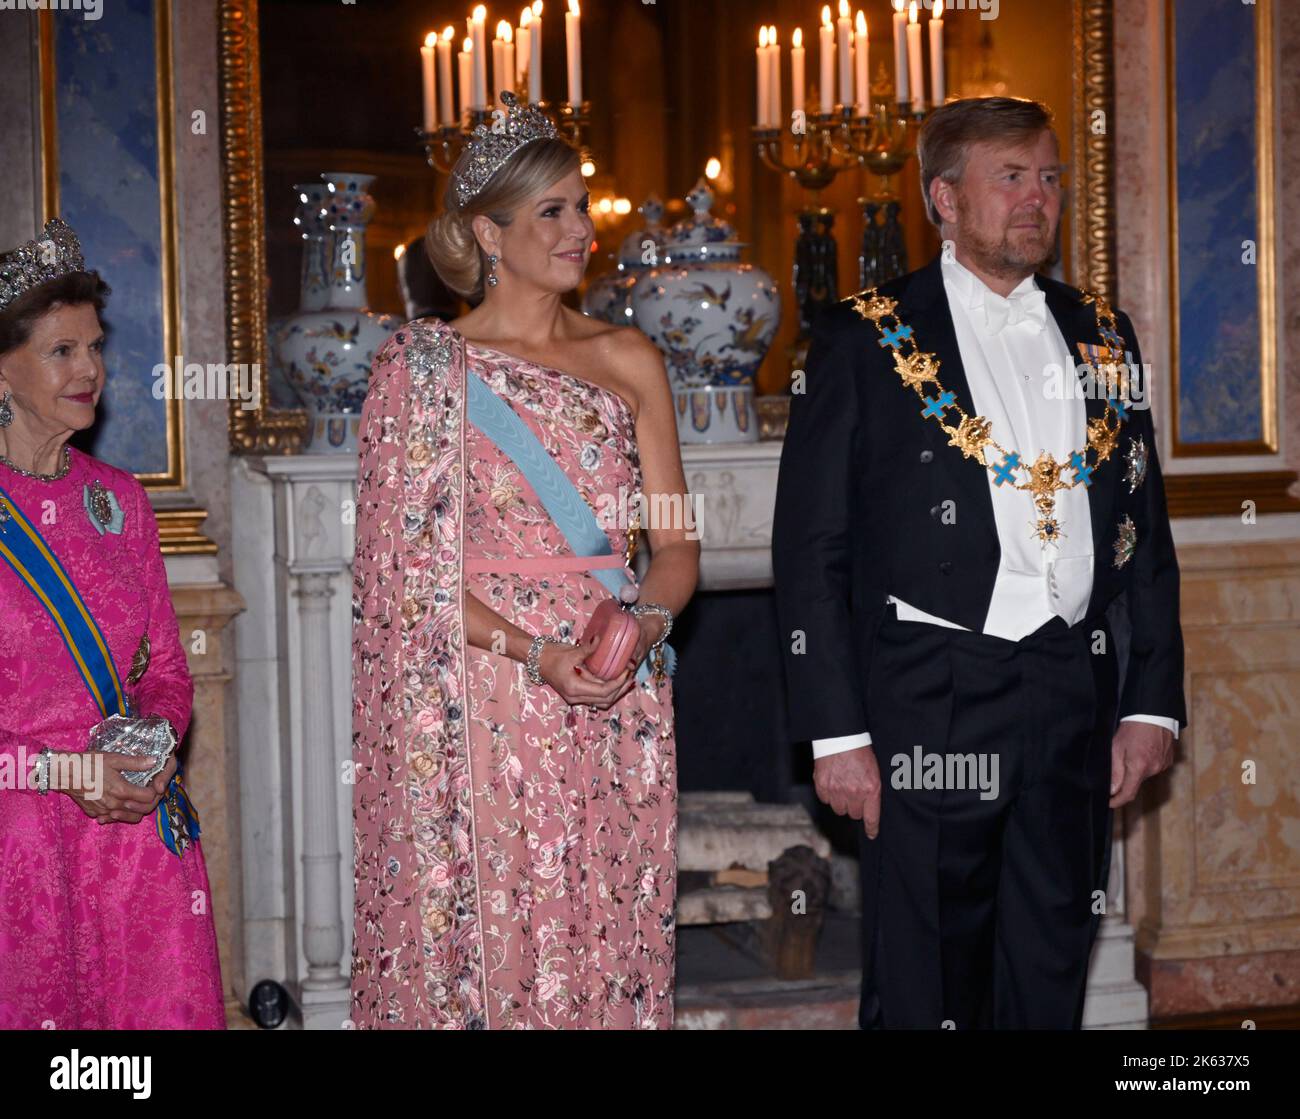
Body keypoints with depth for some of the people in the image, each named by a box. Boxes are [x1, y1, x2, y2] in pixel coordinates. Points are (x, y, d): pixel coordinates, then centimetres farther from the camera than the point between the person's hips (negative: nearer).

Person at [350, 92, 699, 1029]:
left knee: (608, 939, 5)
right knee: (486, 939, -1)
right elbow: (410, 565, -5)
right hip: (484, 698, -3)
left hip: (622, 708, 3)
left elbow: (676, 542, 8)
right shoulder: (423, 365, 0)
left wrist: (644, 618, -14)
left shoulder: (627, 360, 10)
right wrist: (537, 652, -16)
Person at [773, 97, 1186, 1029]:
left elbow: (1146, 532, 15)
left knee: (1051, 982, 10)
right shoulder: (869, 340, -1)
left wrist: (1153, 700, 7)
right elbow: (809, 550, -3)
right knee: (924, 988, 0)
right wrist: (837, 732, -9)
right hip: (932, 704, -4)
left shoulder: (1102, 338, 13)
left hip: (1074, 704, 4)